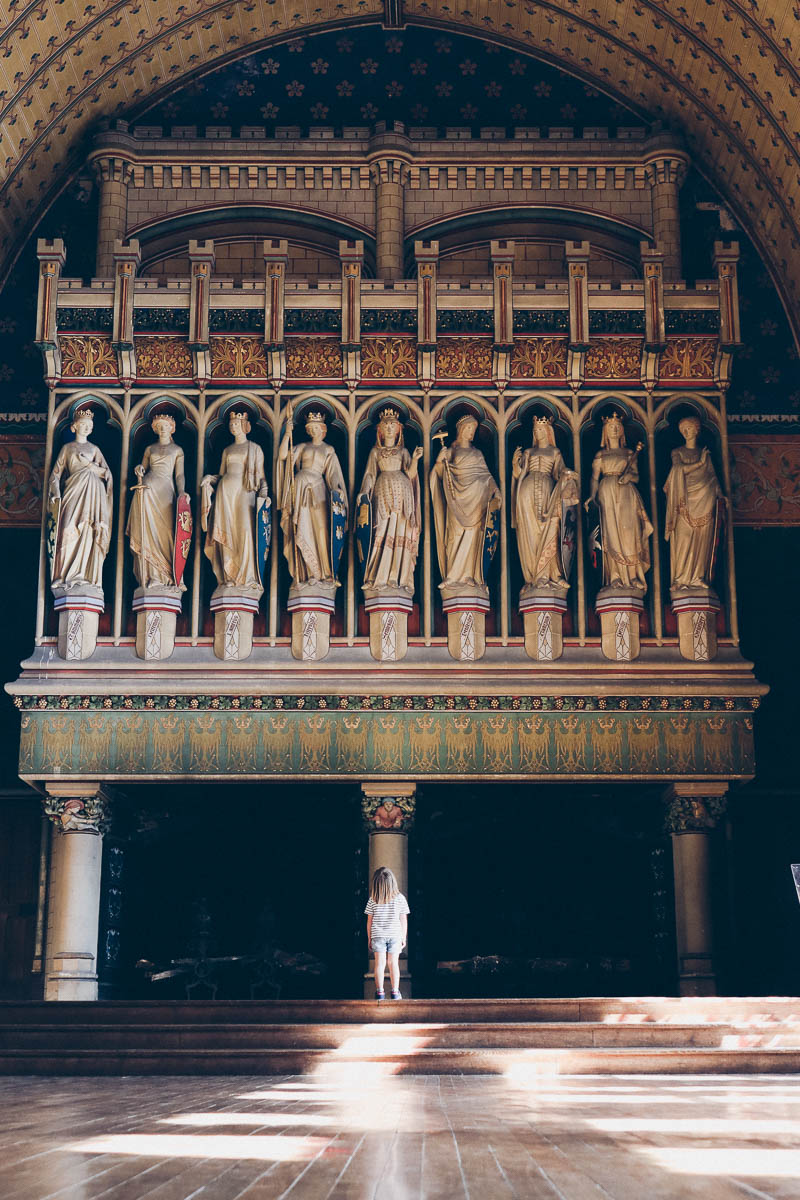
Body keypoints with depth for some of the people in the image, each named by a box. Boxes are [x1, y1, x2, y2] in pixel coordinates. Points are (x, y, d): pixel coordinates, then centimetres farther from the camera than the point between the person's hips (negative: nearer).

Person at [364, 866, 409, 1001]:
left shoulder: (372, 900, -8)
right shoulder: (400, 898, -8)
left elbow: (369, 921, -2)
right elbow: (403, 920, -2)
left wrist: (369, 939, 8)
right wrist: (404, 938, 8)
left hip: (378, 936, 0)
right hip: (395, 935, 0)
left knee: (380, 963, 5)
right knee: (394, 963, 8)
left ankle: (379, 991, 5)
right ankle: (395, 992, 10)